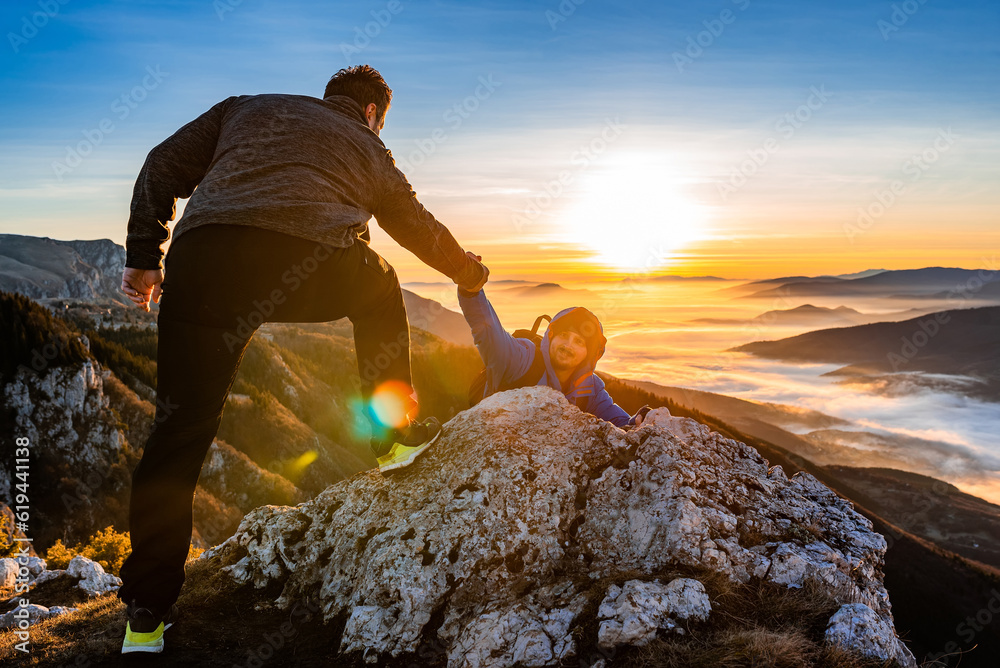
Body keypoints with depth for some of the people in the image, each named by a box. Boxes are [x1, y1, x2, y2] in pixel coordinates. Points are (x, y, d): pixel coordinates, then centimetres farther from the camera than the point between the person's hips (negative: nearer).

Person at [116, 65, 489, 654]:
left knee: (181, 428, 8)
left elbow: (164, 167, 22)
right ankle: (397, 433, 32)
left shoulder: (246, 108, 33)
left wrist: (144, 256, 23)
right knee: (378, 291, 31)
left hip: (201, 261, 2)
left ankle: (147, 614, 13)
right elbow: (422, 229, 38)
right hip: (309, 262, -1)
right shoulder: (370, 150, 29)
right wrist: (470, 273, 55)